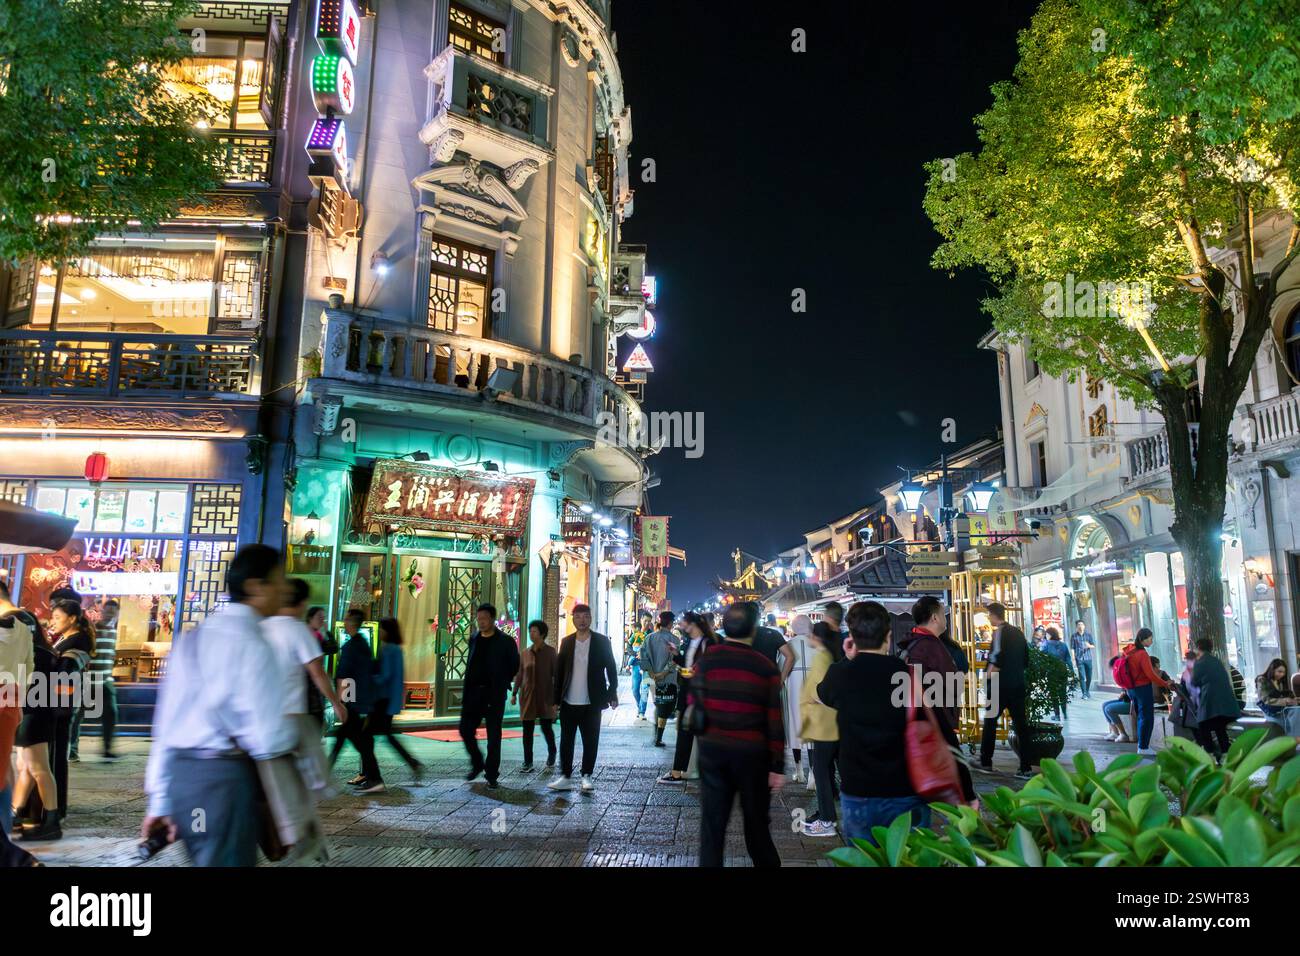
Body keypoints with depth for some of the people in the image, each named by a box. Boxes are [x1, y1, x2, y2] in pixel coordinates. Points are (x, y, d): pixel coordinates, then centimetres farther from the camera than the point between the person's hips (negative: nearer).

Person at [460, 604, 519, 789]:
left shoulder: (506, 641, -6)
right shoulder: (474, 639, 9)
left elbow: (514, 666, 1)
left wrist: (502, 683, 2)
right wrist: (467, 687, 11)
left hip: (494, 694, -5)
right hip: (473, 692, 5)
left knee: (493, 736, 1)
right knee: (466, 730, 5)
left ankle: (491, 775, 10)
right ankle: (477, 764, 27)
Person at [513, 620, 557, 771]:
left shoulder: (550, 652, -6)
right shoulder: (524, 653, 5)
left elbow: (556, 675, -6)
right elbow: (519, 675, 11)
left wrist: (556, 698, -10)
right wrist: (514, 693, 5)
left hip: (545, 696, -3)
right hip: (527, 696, 3)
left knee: (546, 728, 3)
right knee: (527, 730, 2)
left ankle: (551, 753, 30)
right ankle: (528, 762, 9)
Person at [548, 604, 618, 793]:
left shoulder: (602, 641, -1)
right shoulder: (566, 642, 5)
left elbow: (611, 668, 0)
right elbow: (559, 671, 6)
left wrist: (612, 693, -7)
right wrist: (556, 699, 3)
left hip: (591, 703, -2)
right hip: (569, 702, 2)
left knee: (590, 741, 4)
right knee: (566, 740, 7)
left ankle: (587, 776, 16)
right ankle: (565, 777, 16)